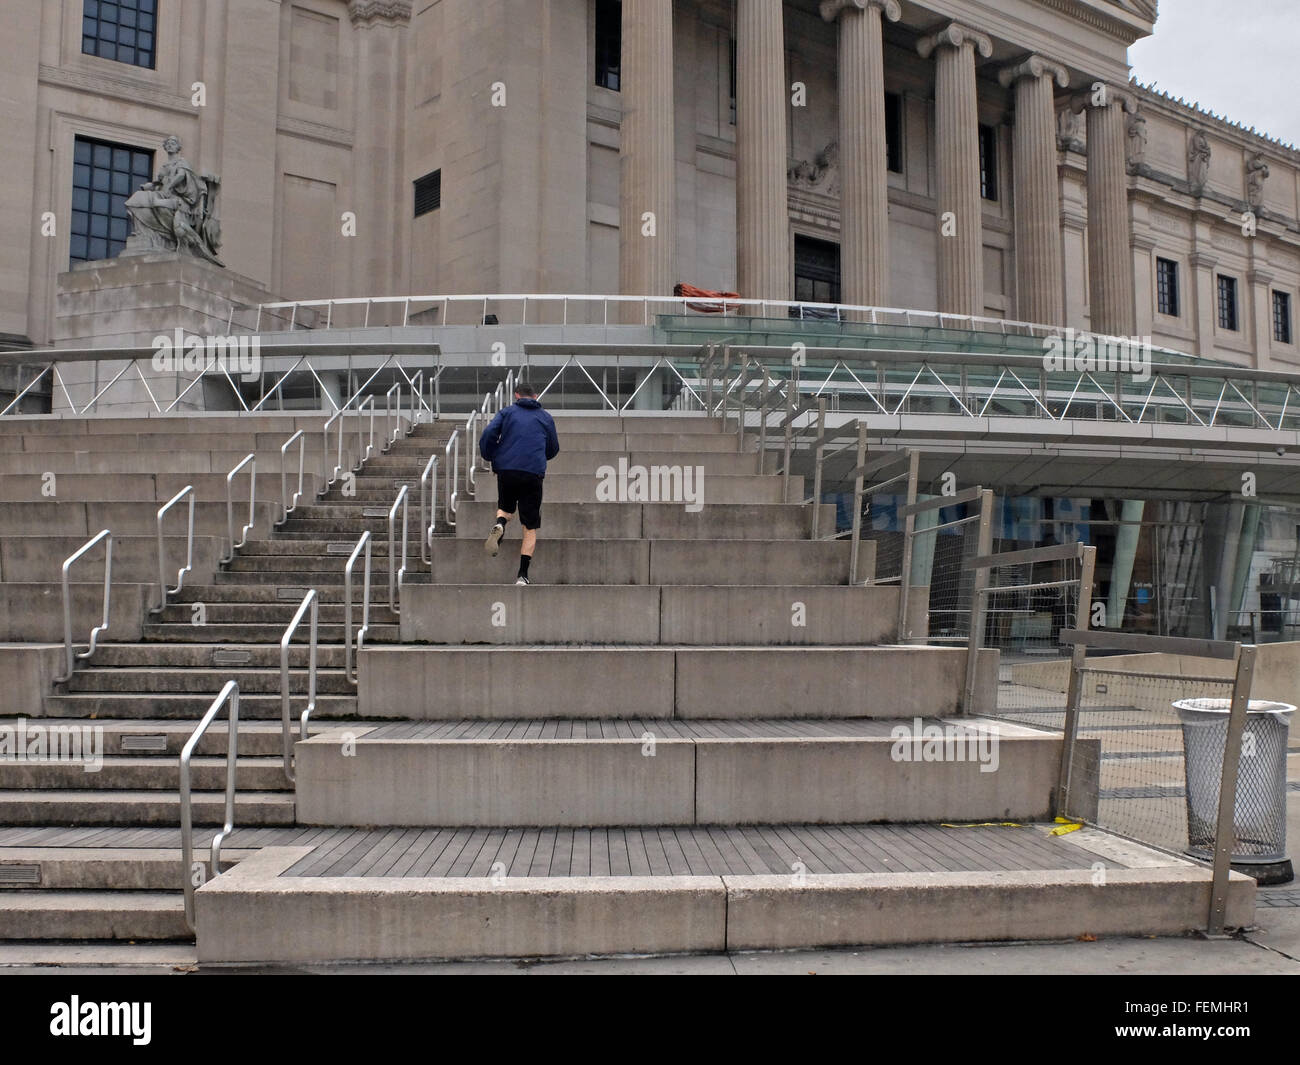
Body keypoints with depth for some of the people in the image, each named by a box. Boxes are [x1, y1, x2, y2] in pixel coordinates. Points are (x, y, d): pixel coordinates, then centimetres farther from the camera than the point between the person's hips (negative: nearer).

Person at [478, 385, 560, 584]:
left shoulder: (506, 412, 12)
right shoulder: (546, 417, 17)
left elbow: (488, 434, -2)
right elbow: (553, 450, 23)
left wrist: (489, 458, 11)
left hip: (506, 469, 0)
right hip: (533, 473, 0)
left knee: (505, 507, 27)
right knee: (530, 527, 7)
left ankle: (500, 525, -8)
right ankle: (522, 575, 0)